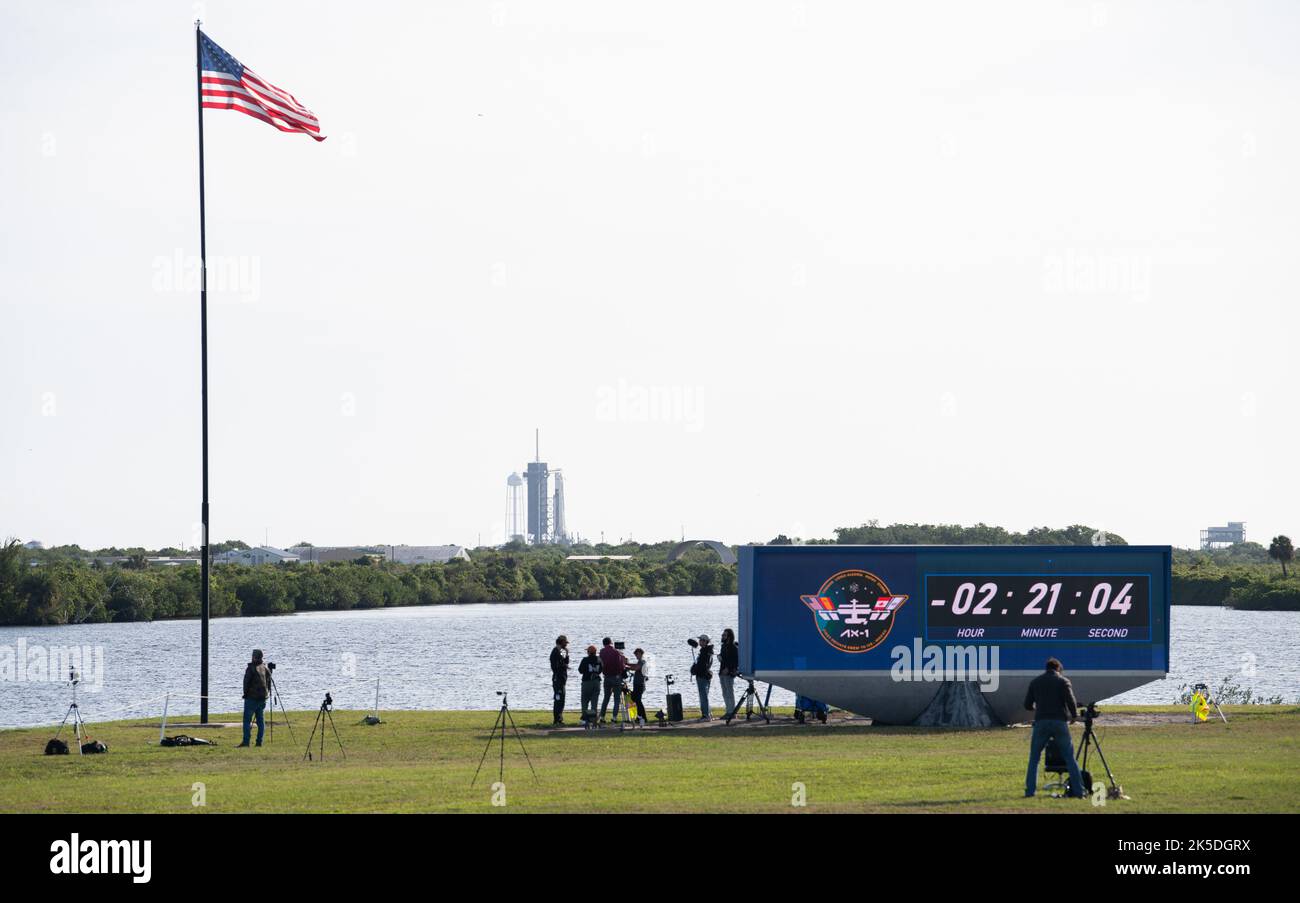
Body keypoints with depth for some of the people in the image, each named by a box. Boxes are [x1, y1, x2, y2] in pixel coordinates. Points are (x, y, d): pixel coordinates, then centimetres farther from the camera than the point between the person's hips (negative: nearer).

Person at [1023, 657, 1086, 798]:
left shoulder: (1035, 682, 12)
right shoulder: (1063, 681, 4)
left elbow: (1027, 704, 13)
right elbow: (1070, 700, -9)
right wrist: (1074, 715, 6)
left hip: (1041, 723, 1)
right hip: (1059, 723, -1)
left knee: (1034, 759, 10)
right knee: (1069, 758, 5)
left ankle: (1030, 790, 1)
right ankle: (1078, 790, 0)